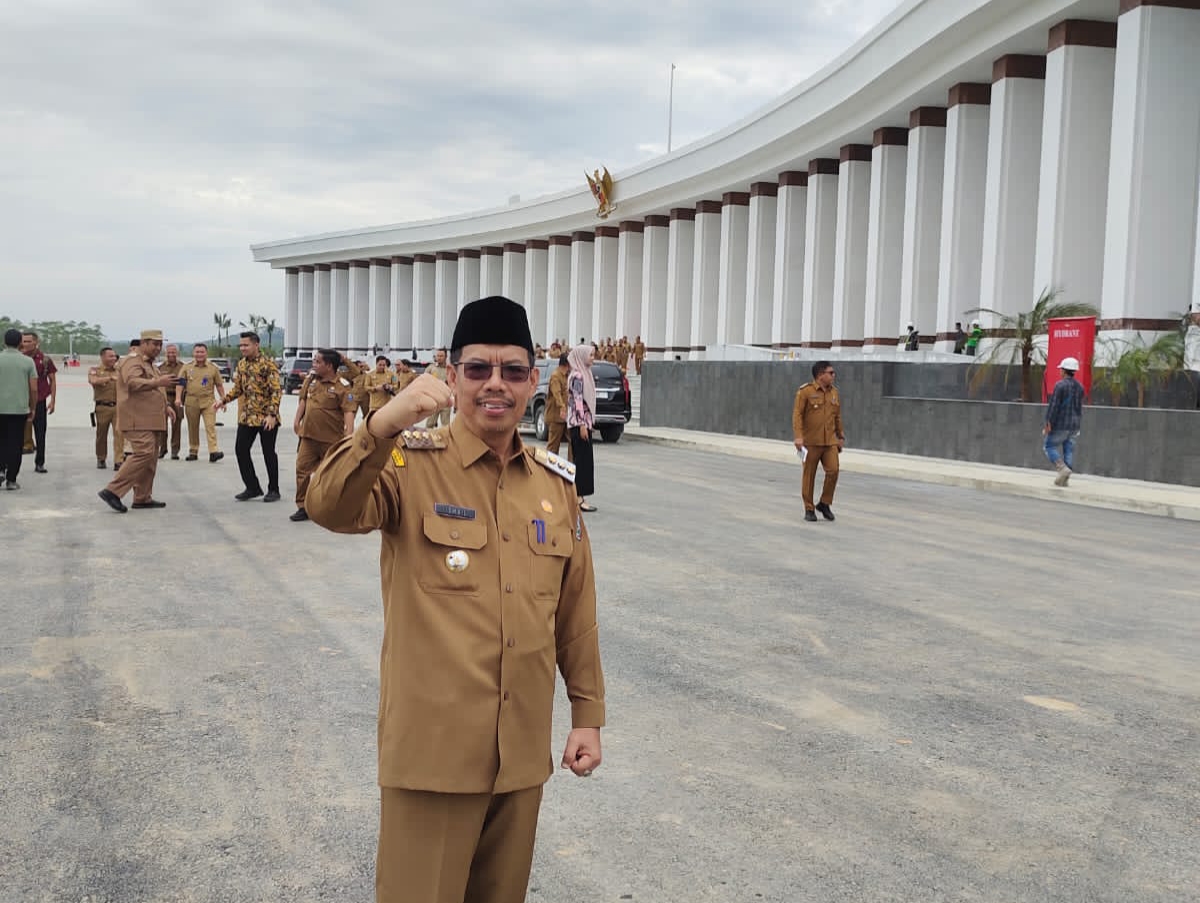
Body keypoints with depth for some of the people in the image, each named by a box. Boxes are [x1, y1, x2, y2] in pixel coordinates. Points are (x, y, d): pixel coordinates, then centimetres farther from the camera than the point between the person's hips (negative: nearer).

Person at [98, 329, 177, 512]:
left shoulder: (150, 365, 25)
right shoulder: (133, 363, -8)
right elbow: (132, 382, -28)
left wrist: (165, 406, 18)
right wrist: (157, 382, -38)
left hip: (150, 420, 10)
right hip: (138, 419, -10)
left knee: (150, 457, 10)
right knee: (144, 453, -20)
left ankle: (143, 497, 17)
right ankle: (112, 491, -18)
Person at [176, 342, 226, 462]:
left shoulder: (213, 368, 5)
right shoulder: (187, 367, 7)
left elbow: (219, 385, 10)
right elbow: (180, 383, 3)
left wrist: (223, 399, 5)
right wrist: (178, 398, -9)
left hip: (208, 402, -2)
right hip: (191, 402, 2)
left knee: (210, 426, -13)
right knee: (193, 428, 9)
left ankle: (213, 452, -20)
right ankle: (193, 452, 20)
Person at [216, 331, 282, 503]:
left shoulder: (268, 364, -13)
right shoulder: (241, 364, 9)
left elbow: (276, 391, -17)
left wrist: (272, 414, -25)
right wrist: (224, 400, 3)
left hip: (266, 418, -7)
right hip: (247, 416, 7)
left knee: (268, 453, 0)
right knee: (241, 449, 4)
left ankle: (273, 490, 12)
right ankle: (253, 487, 15)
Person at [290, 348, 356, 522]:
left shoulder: (342, 386, -14)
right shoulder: (310, 379, 5)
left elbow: (348, 412, -20)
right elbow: (304, 400, 16)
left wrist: (349, 434, -28)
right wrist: (297, 420, 8)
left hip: (331, 438, -5)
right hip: (309, 435, 5)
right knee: (302, 469, 1)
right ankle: (303, 507, 9)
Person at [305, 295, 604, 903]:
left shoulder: (554, 482, 5)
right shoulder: (413, 464, -8)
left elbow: (576, 610, 11)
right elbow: (330, 509, -28)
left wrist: (587, 713, 11)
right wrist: (384, 425, -44)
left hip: (523, 749, 4)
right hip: (432, 746, -4)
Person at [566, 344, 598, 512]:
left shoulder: (583, 374, 16)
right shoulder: (577, 376, -14)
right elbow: (578, 401, -19)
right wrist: (582, 425, -21)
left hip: (583, 422, 10)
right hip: (579, 422, -10)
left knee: (581, 460, 11)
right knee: (583, 460, -8)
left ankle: (577, 497, 15)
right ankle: (579, 499, -6)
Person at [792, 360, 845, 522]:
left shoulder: (834, 392, 10)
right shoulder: (805, 391, -7)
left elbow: (837, 417, 17)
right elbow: (797, 414, -12)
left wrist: (840, 437, 17)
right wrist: (798, 436, -21)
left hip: (830, 442, 4)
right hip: (811, 442, -4)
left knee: (833, 471, -7)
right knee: (809, 476, 3)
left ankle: (824, 504, 12)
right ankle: (809, 509, 13)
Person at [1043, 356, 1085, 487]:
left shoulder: (1060, 385, -14)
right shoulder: (1080, 386, 8)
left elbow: (1053, 405, -17)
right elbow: (1079, 407, 14)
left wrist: (1047, 423, -15)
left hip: (1060, 424, -6)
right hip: (1074, 425, 6)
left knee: (1050, 447, 4)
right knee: (1069, 450, 6)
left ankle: (1063, 469, -15)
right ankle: (1063, 479, 5)